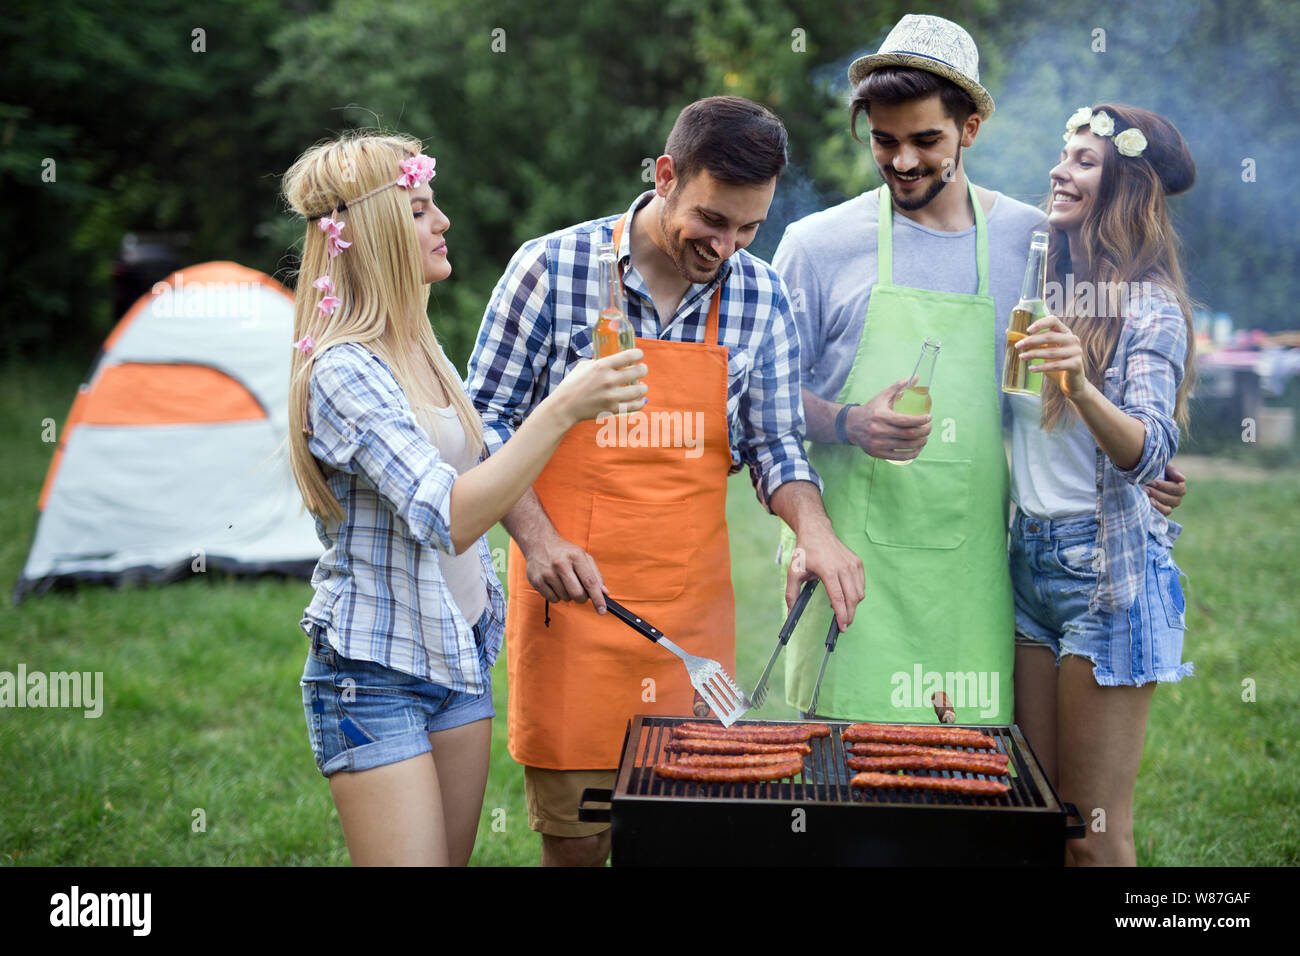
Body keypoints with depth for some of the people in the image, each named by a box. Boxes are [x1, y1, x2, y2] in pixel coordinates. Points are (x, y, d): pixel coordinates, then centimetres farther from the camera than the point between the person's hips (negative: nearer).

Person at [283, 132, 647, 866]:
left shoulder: (424, 350, 9)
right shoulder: (343, 370, -19)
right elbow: (446, 519, -28)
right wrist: (562, 410, -33)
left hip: (461, 655, 8)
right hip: (374, 674, -8)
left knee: (456, 859, 13)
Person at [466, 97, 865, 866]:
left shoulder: (763, 298, 3)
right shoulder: (553, 268, -6)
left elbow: (774, 441, 7)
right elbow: (487, 419, -1)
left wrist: (814, 529, -12)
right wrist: (536, 538, -13)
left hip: (695, 612, 3)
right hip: (572, 598, -2)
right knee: (575, 840, 4)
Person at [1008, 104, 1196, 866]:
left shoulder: (1151, 306, -10)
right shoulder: (1054, 289, 13)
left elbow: (1150, 450, -25)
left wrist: (1082, 388, -40)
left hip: (1107, 566, -7)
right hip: (1030, 554, 8)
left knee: (1094, 832, 0)